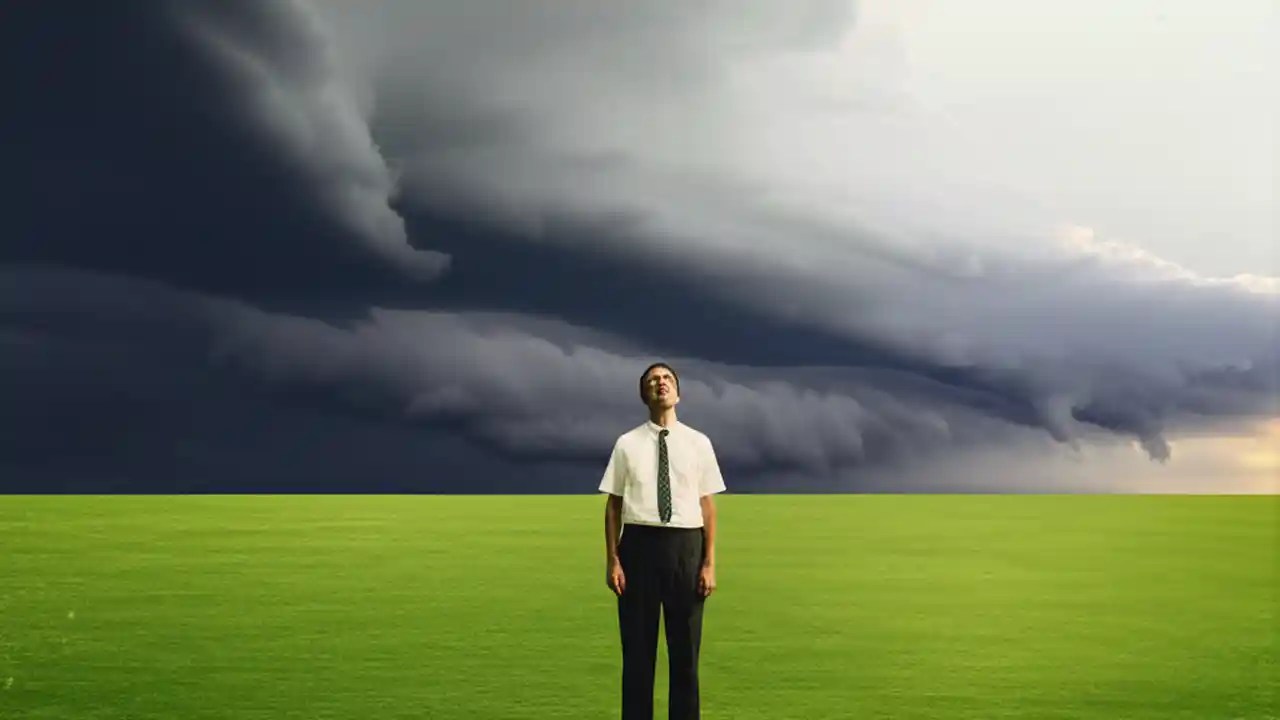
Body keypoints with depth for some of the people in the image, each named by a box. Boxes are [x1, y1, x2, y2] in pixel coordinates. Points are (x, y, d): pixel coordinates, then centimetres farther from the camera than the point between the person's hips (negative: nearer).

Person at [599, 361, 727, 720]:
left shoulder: (698, 443, 3)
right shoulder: (627, 443, 2)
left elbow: (708, 505, 2)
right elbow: (613, 505, 2)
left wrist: (709, 562, -3)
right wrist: (612, 560, -4)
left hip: (686, 546, 1)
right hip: (639, 544, -1)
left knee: (685, 649, 9)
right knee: (637, 648, 7)